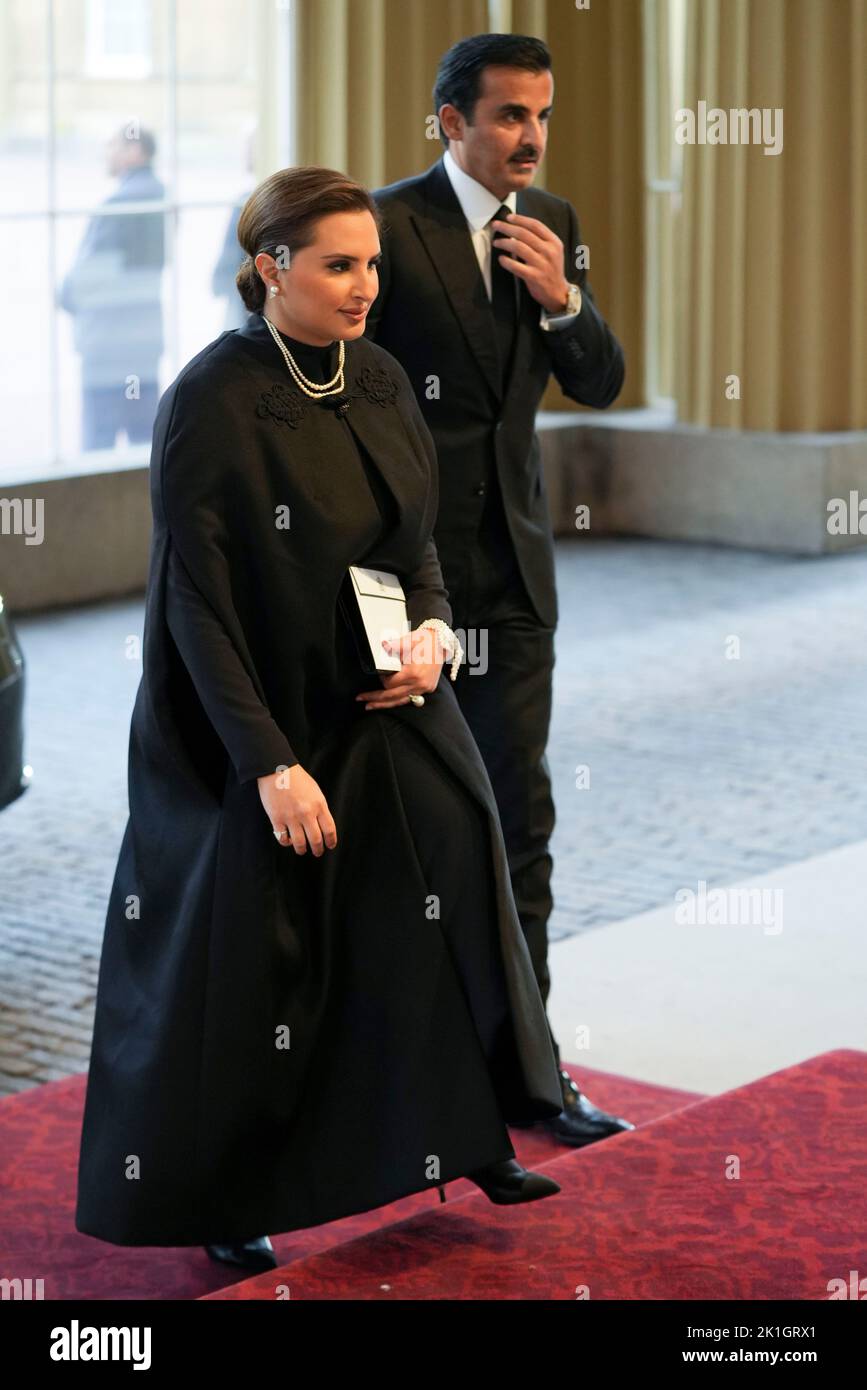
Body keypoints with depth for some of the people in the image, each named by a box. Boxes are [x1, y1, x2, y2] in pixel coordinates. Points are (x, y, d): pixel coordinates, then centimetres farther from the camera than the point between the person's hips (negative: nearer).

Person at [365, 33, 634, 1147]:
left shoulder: (550, 223, 6)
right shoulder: (386, 225, -11)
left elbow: (599, 384, 6)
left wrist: (560, 297, -14)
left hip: (511, 564, 5)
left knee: (520, 813, 4)